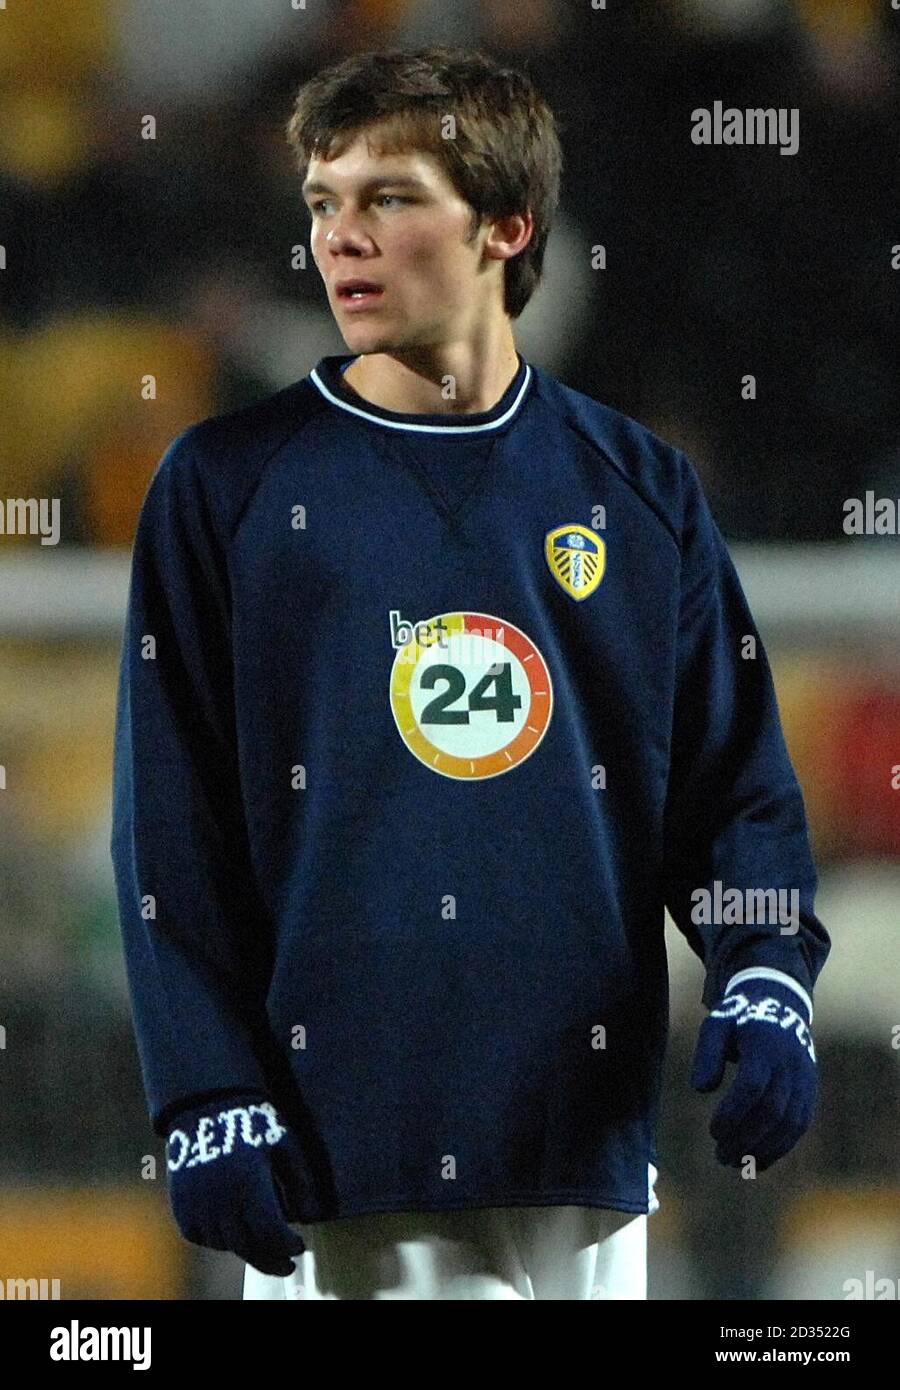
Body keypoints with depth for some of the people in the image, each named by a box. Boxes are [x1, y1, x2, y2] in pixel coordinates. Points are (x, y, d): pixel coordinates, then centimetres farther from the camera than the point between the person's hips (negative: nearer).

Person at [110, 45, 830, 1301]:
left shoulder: (639, 490, 11)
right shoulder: (229, 486, 4)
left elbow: (736, 783, 12)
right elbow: (170, 822, 1)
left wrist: (768, 974, -7)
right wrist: (208, 1098, -8)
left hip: (582, 1131, 2)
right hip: (336, 1147, -2)